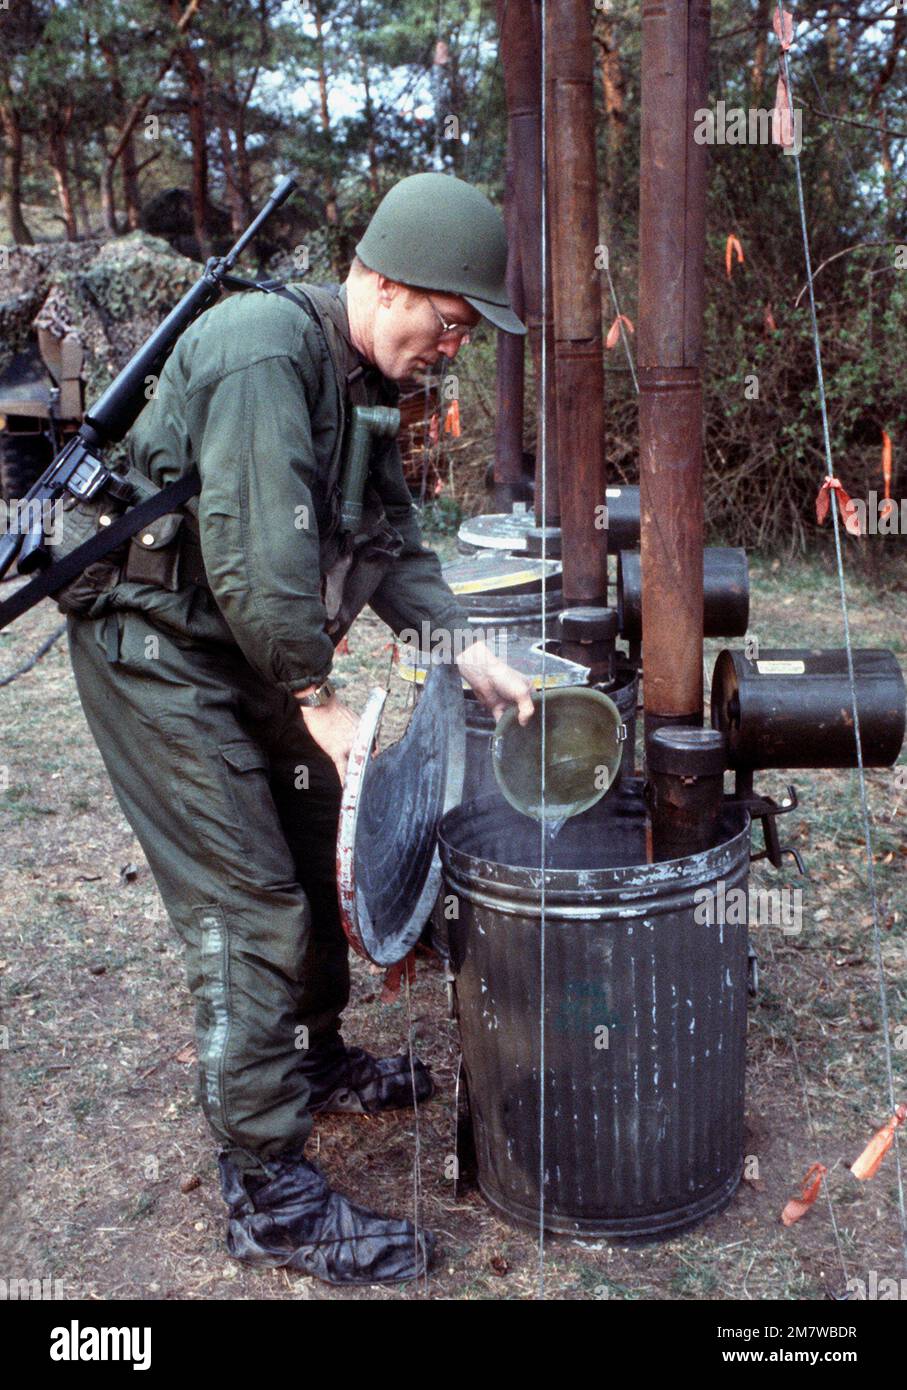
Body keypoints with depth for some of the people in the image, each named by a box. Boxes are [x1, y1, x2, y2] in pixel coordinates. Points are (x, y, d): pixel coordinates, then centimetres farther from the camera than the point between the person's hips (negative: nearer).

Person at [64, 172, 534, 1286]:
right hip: (159, 651, -10)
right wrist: (315, 698, -18)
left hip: (249, 655, 10)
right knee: (249, 908, -9)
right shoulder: (264, 351, -24)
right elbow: (257, 557, -29)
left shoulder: (364, 382, 9)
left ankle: (317, 1060, 42)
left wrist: (466, 647, -3)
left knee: (310, 849, 19)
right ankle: (267, 1194, 3)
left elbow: (389, 544, 10)